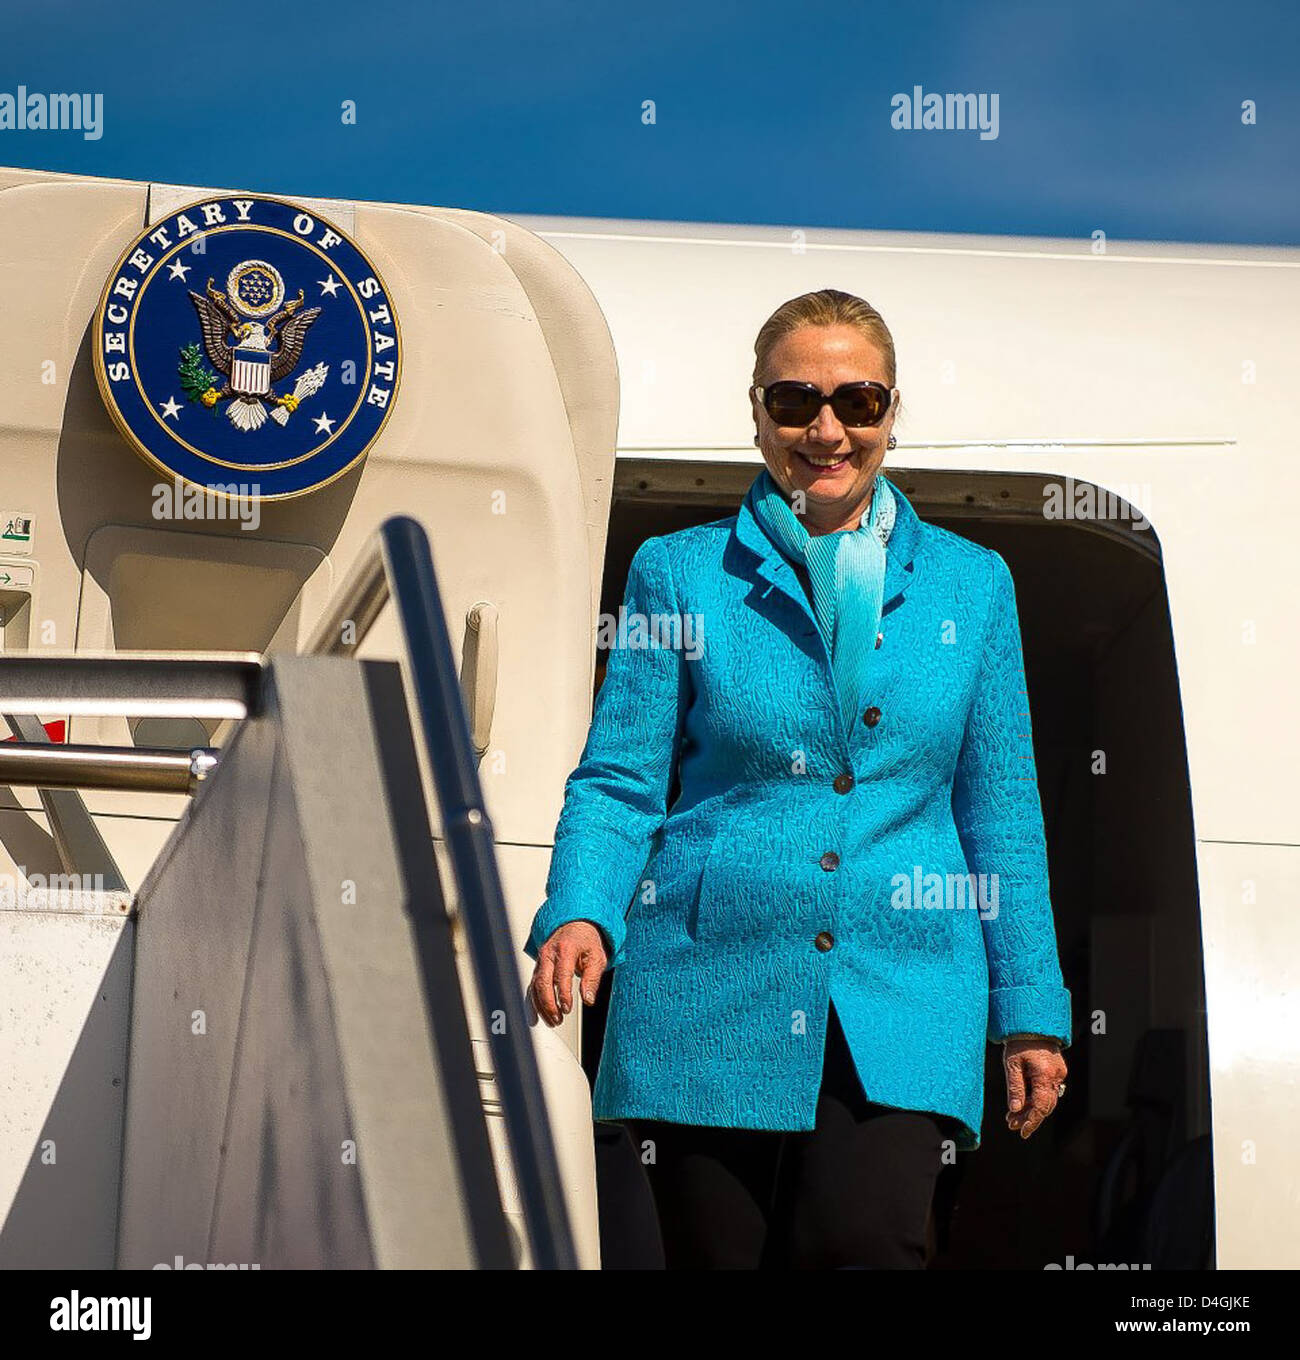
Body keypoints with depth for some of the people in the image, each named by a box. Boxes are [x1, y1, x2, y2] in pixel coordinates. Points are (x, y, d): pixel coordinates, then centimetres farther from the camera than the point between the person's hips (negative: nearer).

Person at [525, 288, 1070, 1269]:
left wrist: (1030, 1008, 12)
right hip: (712, 992, 0)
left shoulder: (971, 584, 12)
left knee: (866, 1245, -21)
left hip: (899, 997, 1)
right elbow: (620, 782, 5)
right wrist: (579, 914, -14)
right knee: (718, 1257, 3)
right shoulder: (680, 573, 7)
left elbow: (1000, 812, 15)